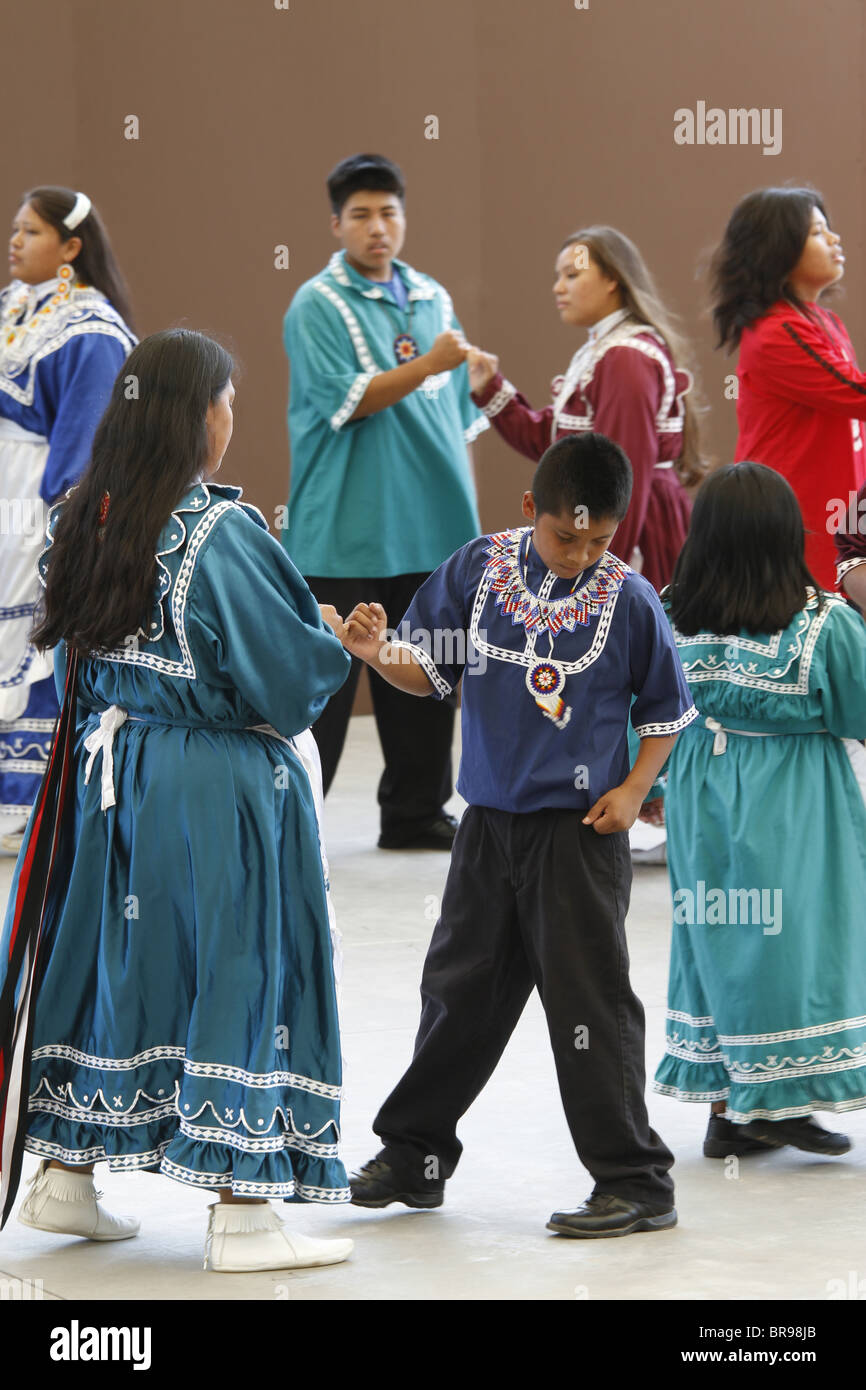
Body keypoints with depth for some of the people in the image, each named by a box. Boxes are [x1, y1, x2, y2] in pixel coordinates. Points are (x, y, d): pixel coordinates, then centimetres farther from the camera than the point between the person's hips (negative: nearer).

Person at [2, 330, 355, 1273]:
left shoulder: (81, 523, 3)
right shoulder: (220, 532, -19)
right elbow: (290, 668, -16)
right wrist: (333, 646, 4)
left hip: (112, 770, 7)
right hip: (221, 788, -7)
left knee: (119, 961, 17)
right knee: (238, 969, 0)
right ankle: (241, 1216, 2)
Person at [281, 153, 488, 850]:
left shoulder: (433, 299, 14)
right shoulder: (317, 305, -5)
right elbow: (349, 401, -15)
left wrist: (467, 507, 16)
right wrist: (427, 364, -26)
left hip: (431, 529, 6)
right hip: (346, 528, -6)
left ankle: (416, 811, 19)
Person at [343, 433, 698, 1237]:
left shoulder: (629, 599, -8)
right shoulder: (480, 569, -1)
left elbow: (664, 710, 3)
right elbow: (431, 671, 8)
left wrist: (633, 790, -9)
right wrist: (379, 654, -12)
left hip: (579, 831, -4)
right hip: (490, 822, 4)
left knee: (588, 1001, -5)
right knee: (460, 990, 15)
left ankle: (636, 1183, 2)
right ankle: (414, 1155, 29)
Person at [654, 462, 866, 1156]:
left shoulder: (672, 618, -8)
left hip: (704, 801, 4)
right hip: (793, 812, -4)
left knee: (718, 939, 13)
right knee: (786, 937, 7)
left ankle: (726, 1111, 19)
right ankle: (781, 1102, 10)